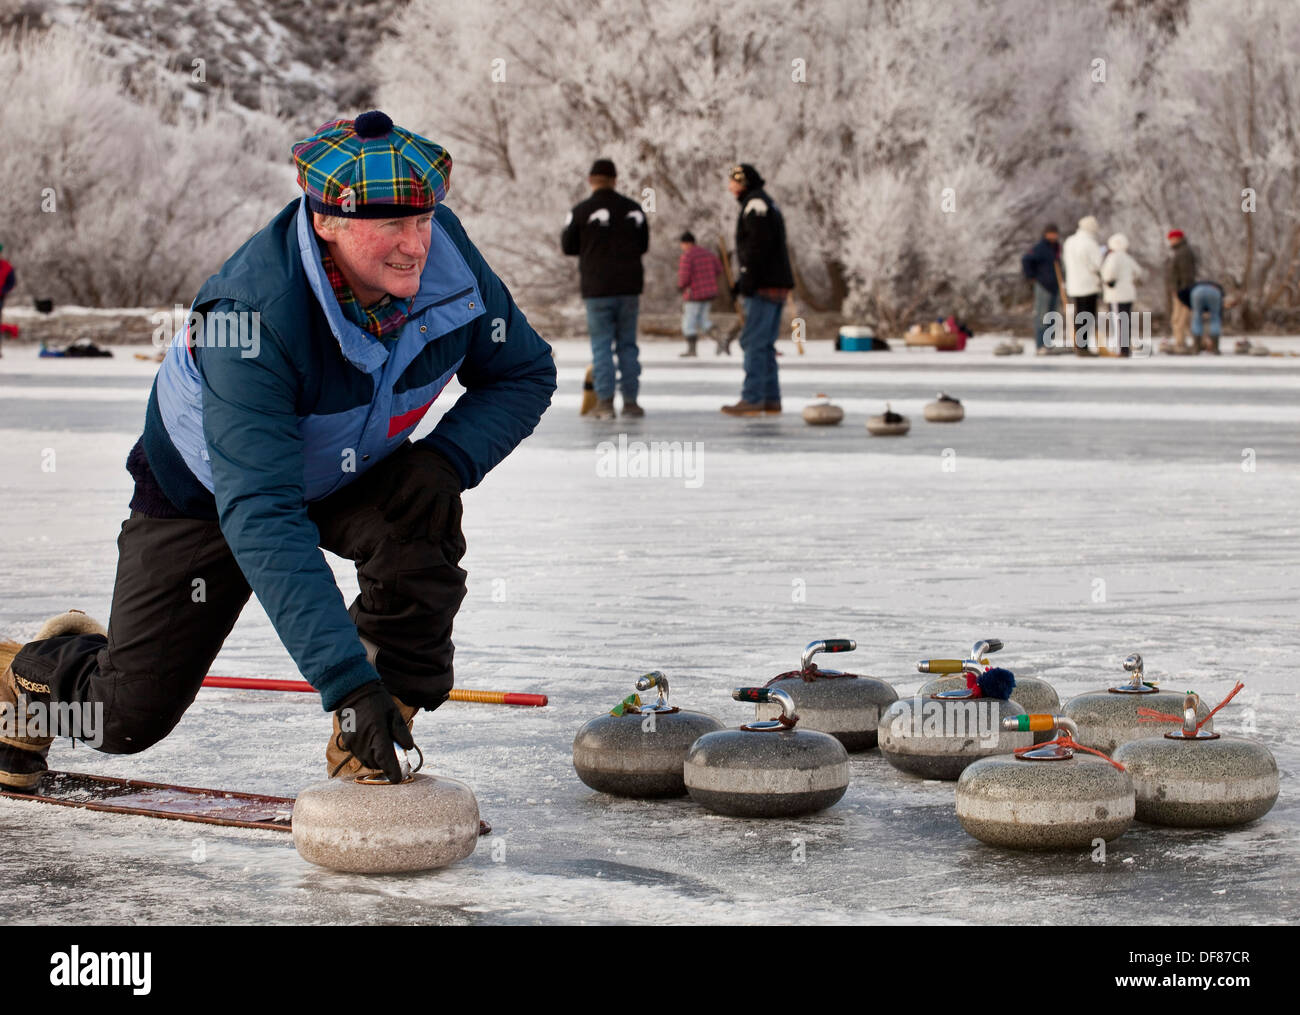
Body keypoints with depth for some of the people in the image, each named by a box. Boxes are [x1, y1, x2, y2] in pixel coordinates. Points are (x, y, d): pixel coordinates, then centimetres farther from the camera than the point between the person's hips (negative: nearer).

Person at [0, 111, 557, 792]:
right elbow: (262, 519, -47)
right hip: (205, 490, -3)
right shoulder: (255, 311, -42)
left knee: (423, 506, -31)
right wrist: (347, 681, -54)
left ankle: (366, 753, -15)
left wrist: (448, 459, -27)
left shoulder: (450, 260, -27)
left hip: (350, 474, 3)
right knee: (129, 715, 0)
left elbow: (526, 372, -7)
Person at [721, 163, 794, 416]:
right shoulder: (766, 204, 23)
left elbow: (759, 244, -20)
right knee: (764, 344, 11)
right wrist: (742, 281, 21)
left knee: (753, 341, -10)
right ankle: (771, 400, 11)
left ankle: (751, 400, -12)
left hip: (765, 286, -10)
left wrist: (747, 279, -20)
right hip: (777, 286, 10)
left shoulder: (755, 204, -10)